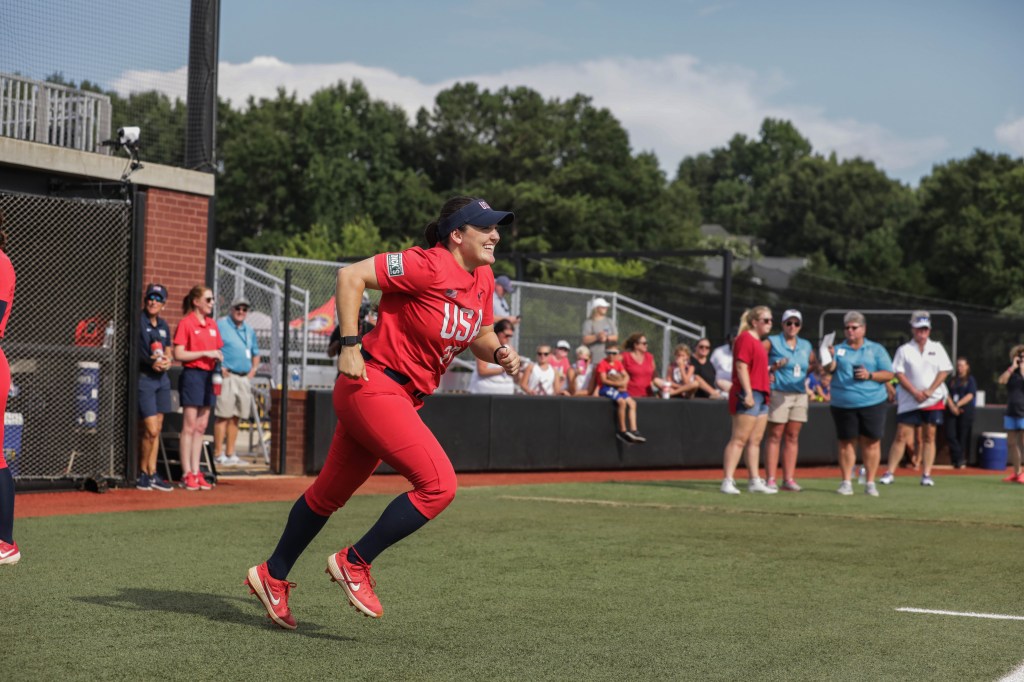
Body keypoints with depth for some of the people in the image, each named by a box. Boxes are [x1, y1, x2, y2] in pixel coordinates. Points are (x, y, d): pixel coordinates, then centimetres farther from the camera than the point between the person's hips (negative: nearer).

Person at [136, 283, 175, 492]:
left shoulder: (163, 325, 15)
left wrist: (167, 361, 0)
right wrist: (150, 363, -20)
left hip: (162, 378, 7)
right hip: (143, 378, -7)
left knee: (156, 429, 9)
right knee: (150, 430, -10)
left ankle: (152, 474, 15)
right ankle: (143, 473, 4)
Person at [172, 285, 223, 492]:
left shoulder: (212, 325, 14)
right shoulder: (186, 323, -7)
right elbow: (178, 354, -12)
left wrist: (218, 359, 4)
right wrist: (205, 353, -16)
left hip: (209, 376, 7)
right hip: (192, 375, -7)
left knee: (201, 428, 9)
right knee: (189, 427, -5)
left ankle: (196, 472, 13)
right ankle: (187, 474, -2)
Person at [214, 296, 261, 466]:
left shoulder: (250, 329, 19)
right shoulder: (220, 325, -1)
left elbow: (256, 353, 27)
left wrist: (253, 370, 12)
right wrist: (220, 367, -14)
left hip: (245, 378, 6)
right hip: (227, 376, -6)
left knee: (235, 417, 9)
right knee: (223, 416, -8)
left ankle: (230, 453, 14)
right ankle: (219, 454, -7)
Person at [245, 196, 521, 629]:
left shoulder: (483, 279, 7)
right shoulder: (427, 266, -19)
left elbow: (481, 337, 20)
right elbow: (351, 276, -19)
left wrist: (499, 353, -2)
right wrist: (350, 345, -21)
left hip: (402, 398, 9)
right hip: (373, 386, -9)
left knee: (331, 493, 18)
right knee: (439, 485, -17)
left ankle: (272, 576, 33)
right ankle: (354, 564, -4)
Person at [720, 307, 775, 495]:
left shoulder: (757, 342, 21)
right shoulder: (745, 338, -9)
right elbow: (741, 367, -17)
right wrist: (748, 393, -22)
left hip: (760, 396, 10)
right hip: (748, 396, -10)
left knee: (755, 441, 9)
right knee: (739, 439, -11)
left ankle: (754, 481, 12)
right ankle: (728, 481, -12)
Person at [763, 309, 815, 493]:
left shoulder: (806, 346, 15)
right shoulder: (772, 342, 0)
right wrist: (773, 367, -13)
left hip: (800, 395, 5)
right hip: (778, 393, -5)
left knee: (792, 437, 4)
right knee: (775, 436, -4)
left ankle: (789, 479, 6)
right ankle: (771, 479, -3)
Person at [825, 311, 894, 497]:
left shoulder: (876, 349, 9)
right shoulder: (838, 349, 11)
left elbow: (888, 374, 4)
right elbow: (828, 369, -4)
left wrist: (870, 375, -12)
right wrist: (829, 358, -24)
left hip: (872, 403, -1)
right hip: (843, 404, 1)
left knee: (871, 442, 0)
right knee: (846, 442, 2)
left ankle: (870, 482, 8)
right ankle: (846, 482, 8)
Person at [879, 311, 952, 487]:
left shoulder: (937, 348, 8)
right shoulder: (904, 350, 4)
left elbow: (944, 371, 3)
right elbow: (899, 373, -3)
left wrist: (930, 390, -10)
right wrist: (915, 392, -14)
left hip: (934, 400, 1)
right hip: (909, 400, -1)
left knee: (929, 436, 1)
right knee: (901, 435, -4)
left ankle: (926, 474, 4)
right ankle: (890, 472, -1)